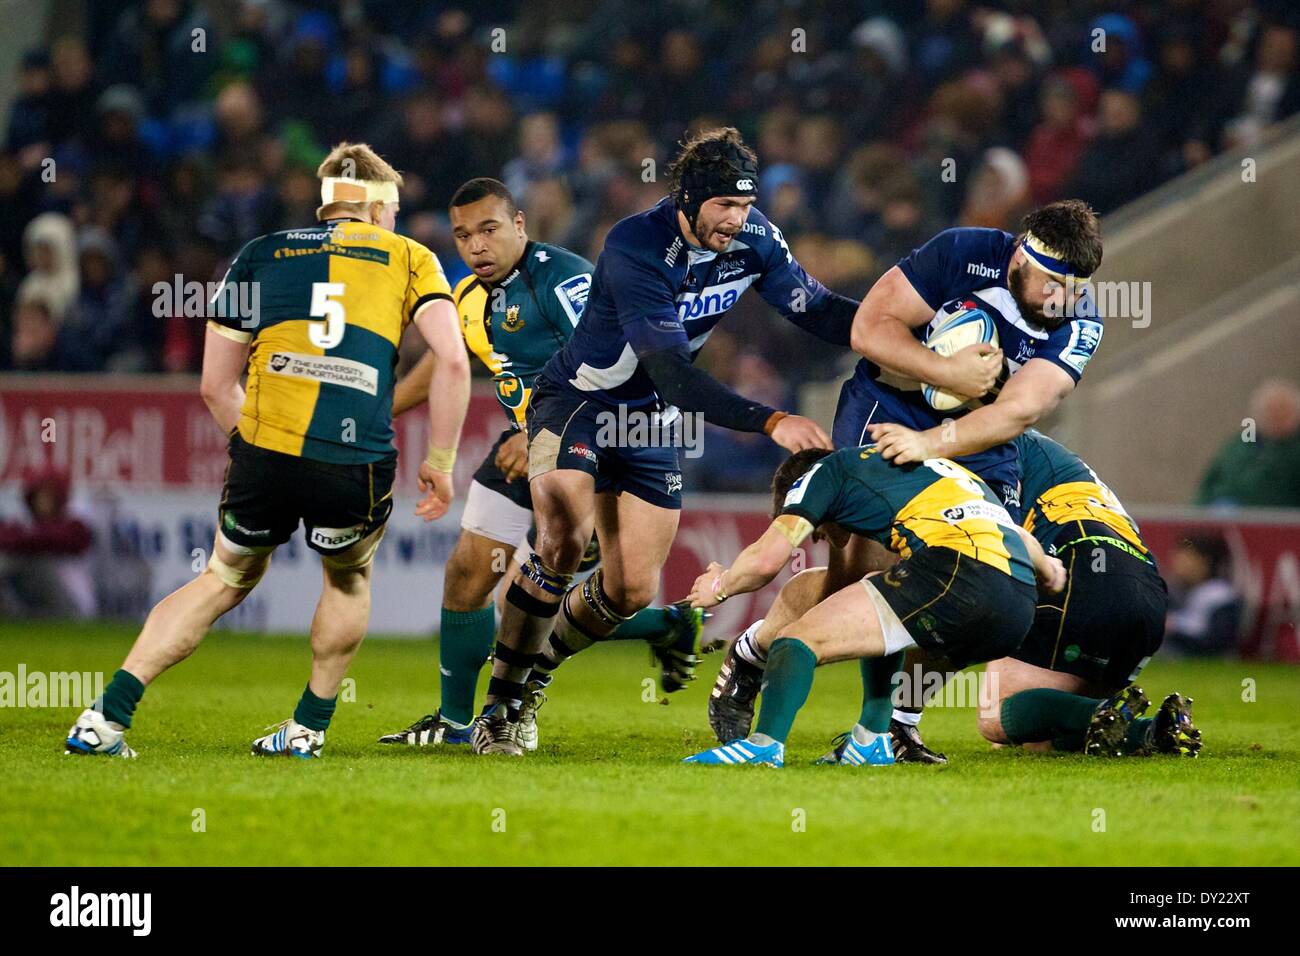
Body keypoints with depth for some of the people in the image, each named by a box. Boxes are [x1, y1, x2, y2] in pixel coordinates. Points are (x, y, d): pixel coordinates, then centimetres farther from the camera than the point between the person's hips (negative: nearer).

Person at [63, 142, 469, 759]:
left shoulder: (259, 256, 19)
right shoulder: (410, 259, 15)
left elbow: (215, 386, 18)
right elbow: (452, 361, 2)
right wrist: (440, 464, 9)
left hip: (263, 455, 2)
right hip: (359, 469, -2)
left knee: (226, 580, 24)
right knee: (349, 579, 30)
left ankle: (106, 716, 14)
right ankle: (310, 727, 31)